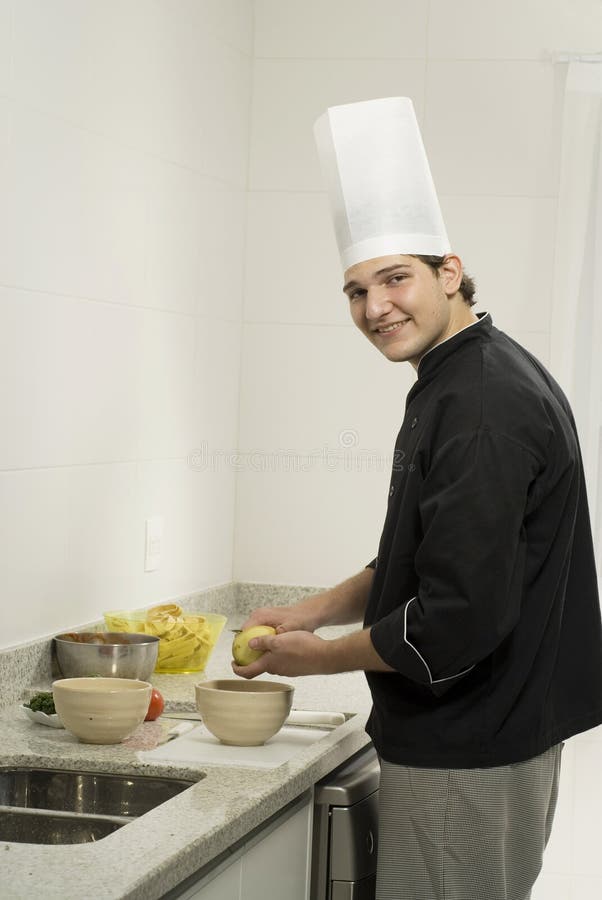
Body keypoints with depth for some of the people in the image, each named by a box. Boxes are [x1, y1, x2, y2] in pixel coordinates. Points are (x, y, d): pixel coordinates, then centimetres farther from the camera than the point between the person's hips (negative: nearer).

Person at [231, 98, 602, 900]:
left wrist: (317, 656, -13)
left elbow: (459, 620, -27)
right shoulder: (464, 382, 11)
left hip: (468, 755, -10)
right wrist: (313, 612, 10)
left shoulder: (482, 410, -23)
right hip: (495, 734, 10)